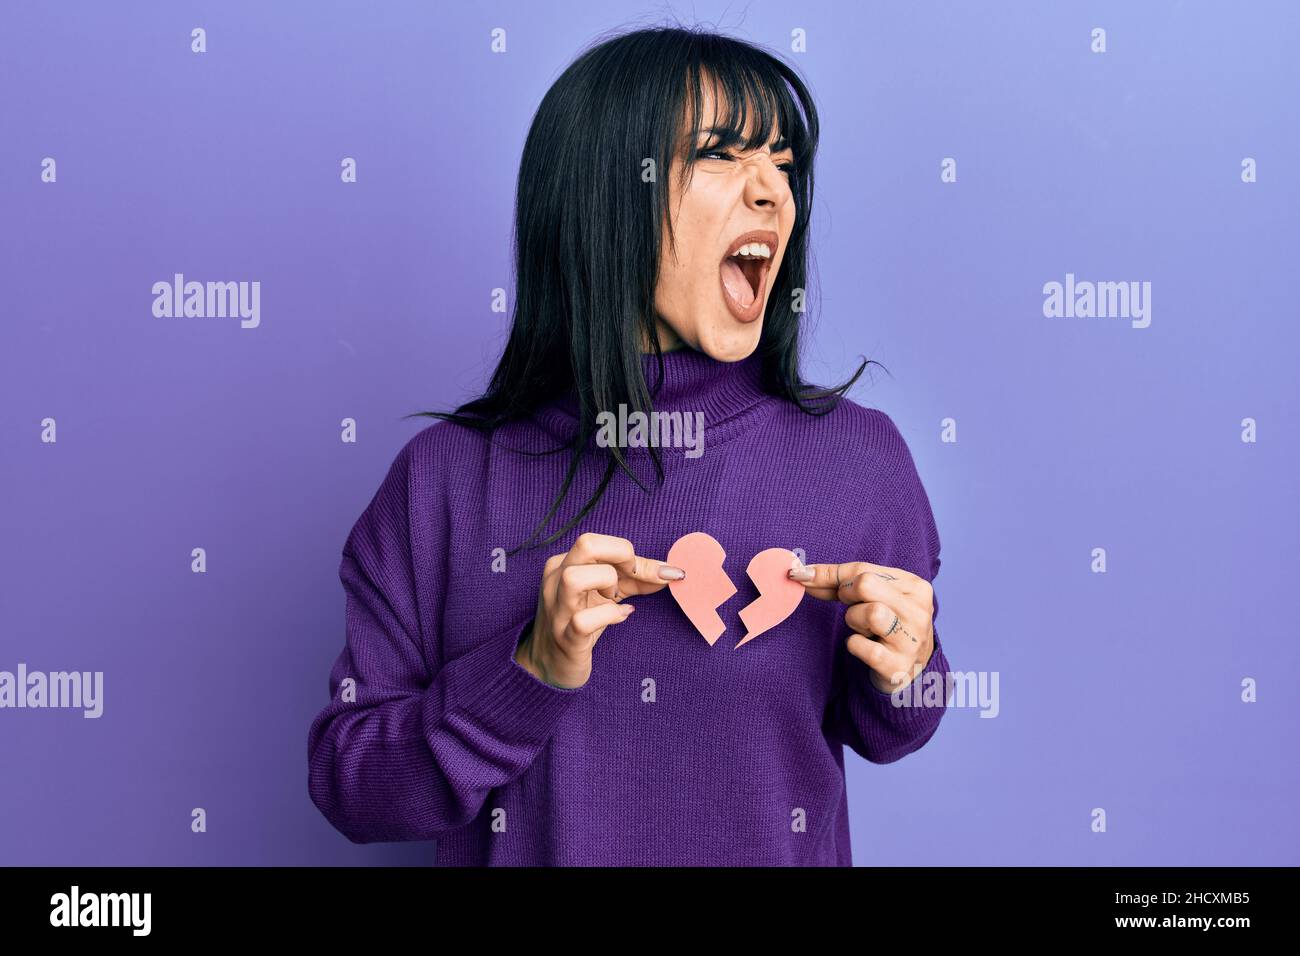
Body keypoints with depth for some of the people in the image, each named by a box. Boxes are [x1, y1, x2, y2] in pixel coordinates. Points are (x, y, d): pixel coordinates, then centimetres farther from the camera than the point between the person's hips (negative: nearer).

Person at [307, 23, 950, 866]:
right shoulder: (445, 480, -13)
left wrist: (901, 673, -17)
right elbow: (347, 781, -10)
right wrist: (532, 672, -23)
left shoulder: (859, 457, -11)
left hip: (784, 846, 1)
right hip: (522, 845, 0)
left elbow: (877, 731, 3)